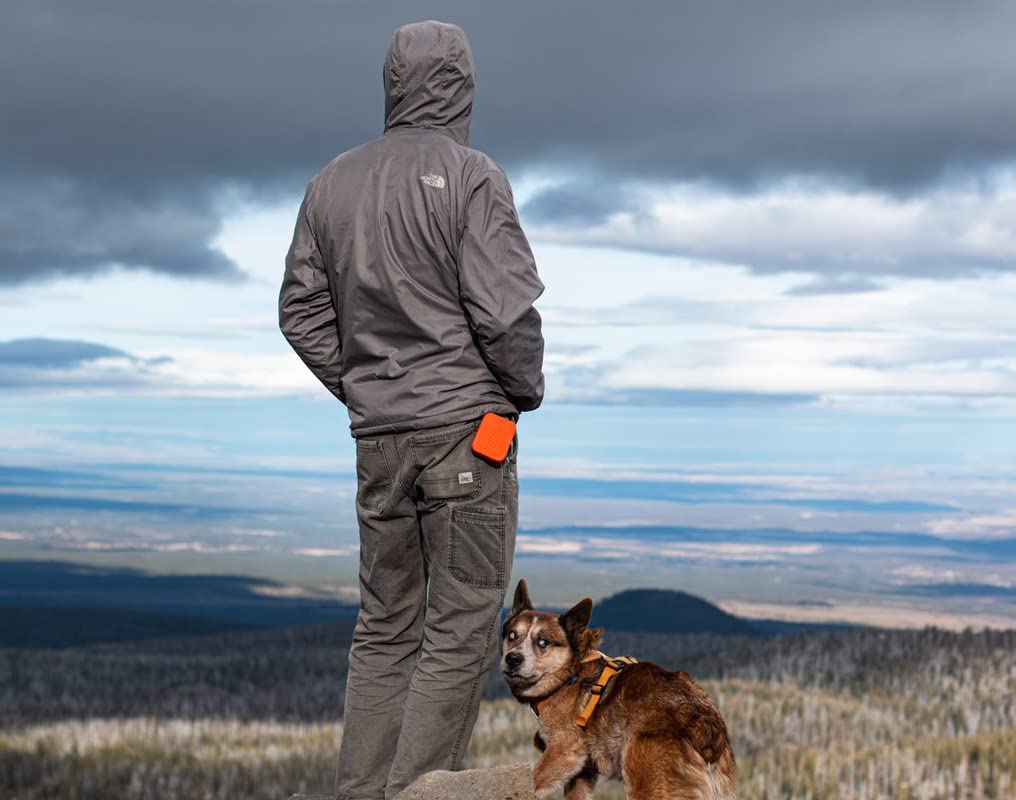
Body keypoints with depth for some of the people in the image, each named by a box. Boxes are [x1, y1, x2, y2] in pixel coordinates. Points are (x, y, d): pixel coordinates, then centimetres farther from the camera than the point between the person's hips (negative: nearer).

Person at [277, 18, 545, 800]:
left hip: (377, 435, 6)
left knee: (385, 624, 13)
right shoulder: (471, 176, -10)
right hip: (466, 424, -6)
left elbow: (302, 308, 9)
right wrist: (527, 389, 3)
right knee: (462, 628, -1)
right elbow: (505, 310, -14)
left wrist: (356, 383, 16)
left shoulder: (334, 182, 7)